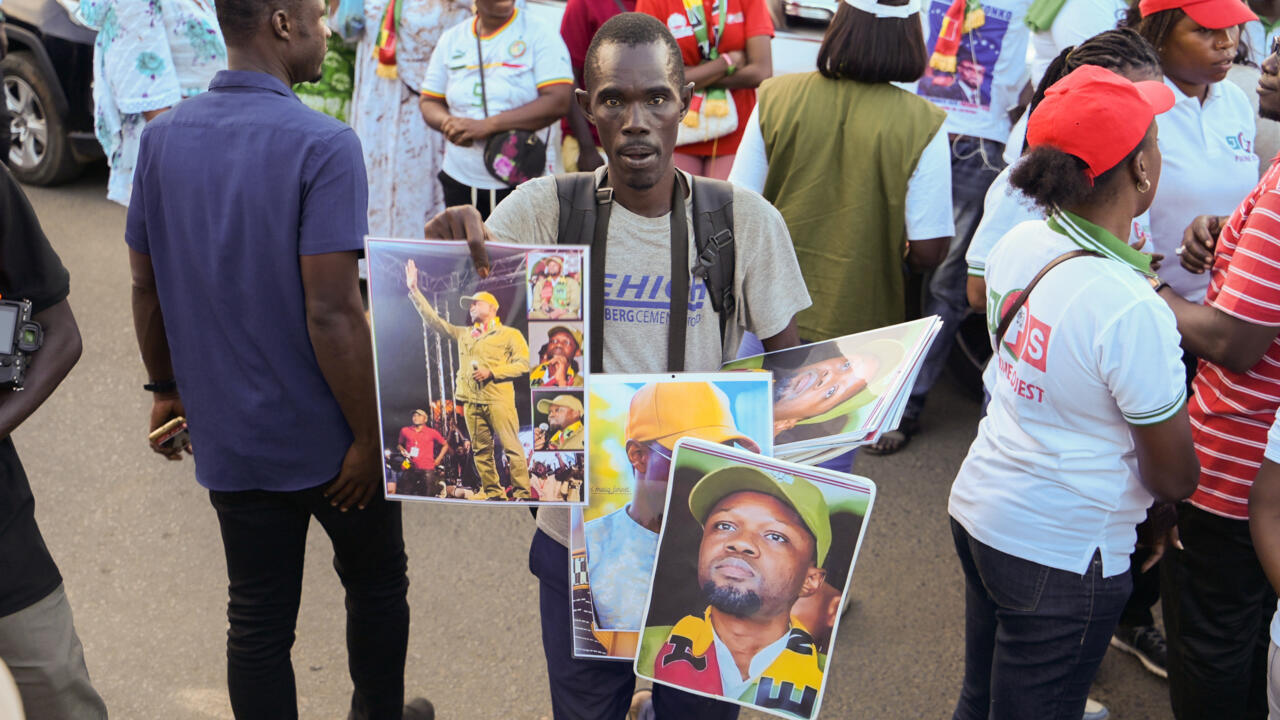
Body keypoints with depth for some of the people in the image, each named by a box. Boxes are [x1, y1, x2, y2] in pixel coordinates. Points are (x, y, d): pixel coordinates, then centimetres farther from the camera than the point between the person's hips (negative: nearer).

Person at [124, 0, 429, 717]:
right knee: (377, 585, 21)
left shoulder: (163, 137, -2)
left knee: (258, 617, 14)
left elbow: (147, 287, 6)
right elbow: (333, 314, -25)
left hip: (229, 436, 5)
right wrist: (369, 437, -15)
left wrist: (167, 388, 19)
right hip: (328, 440, -4)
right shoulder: (323, 145, -21)